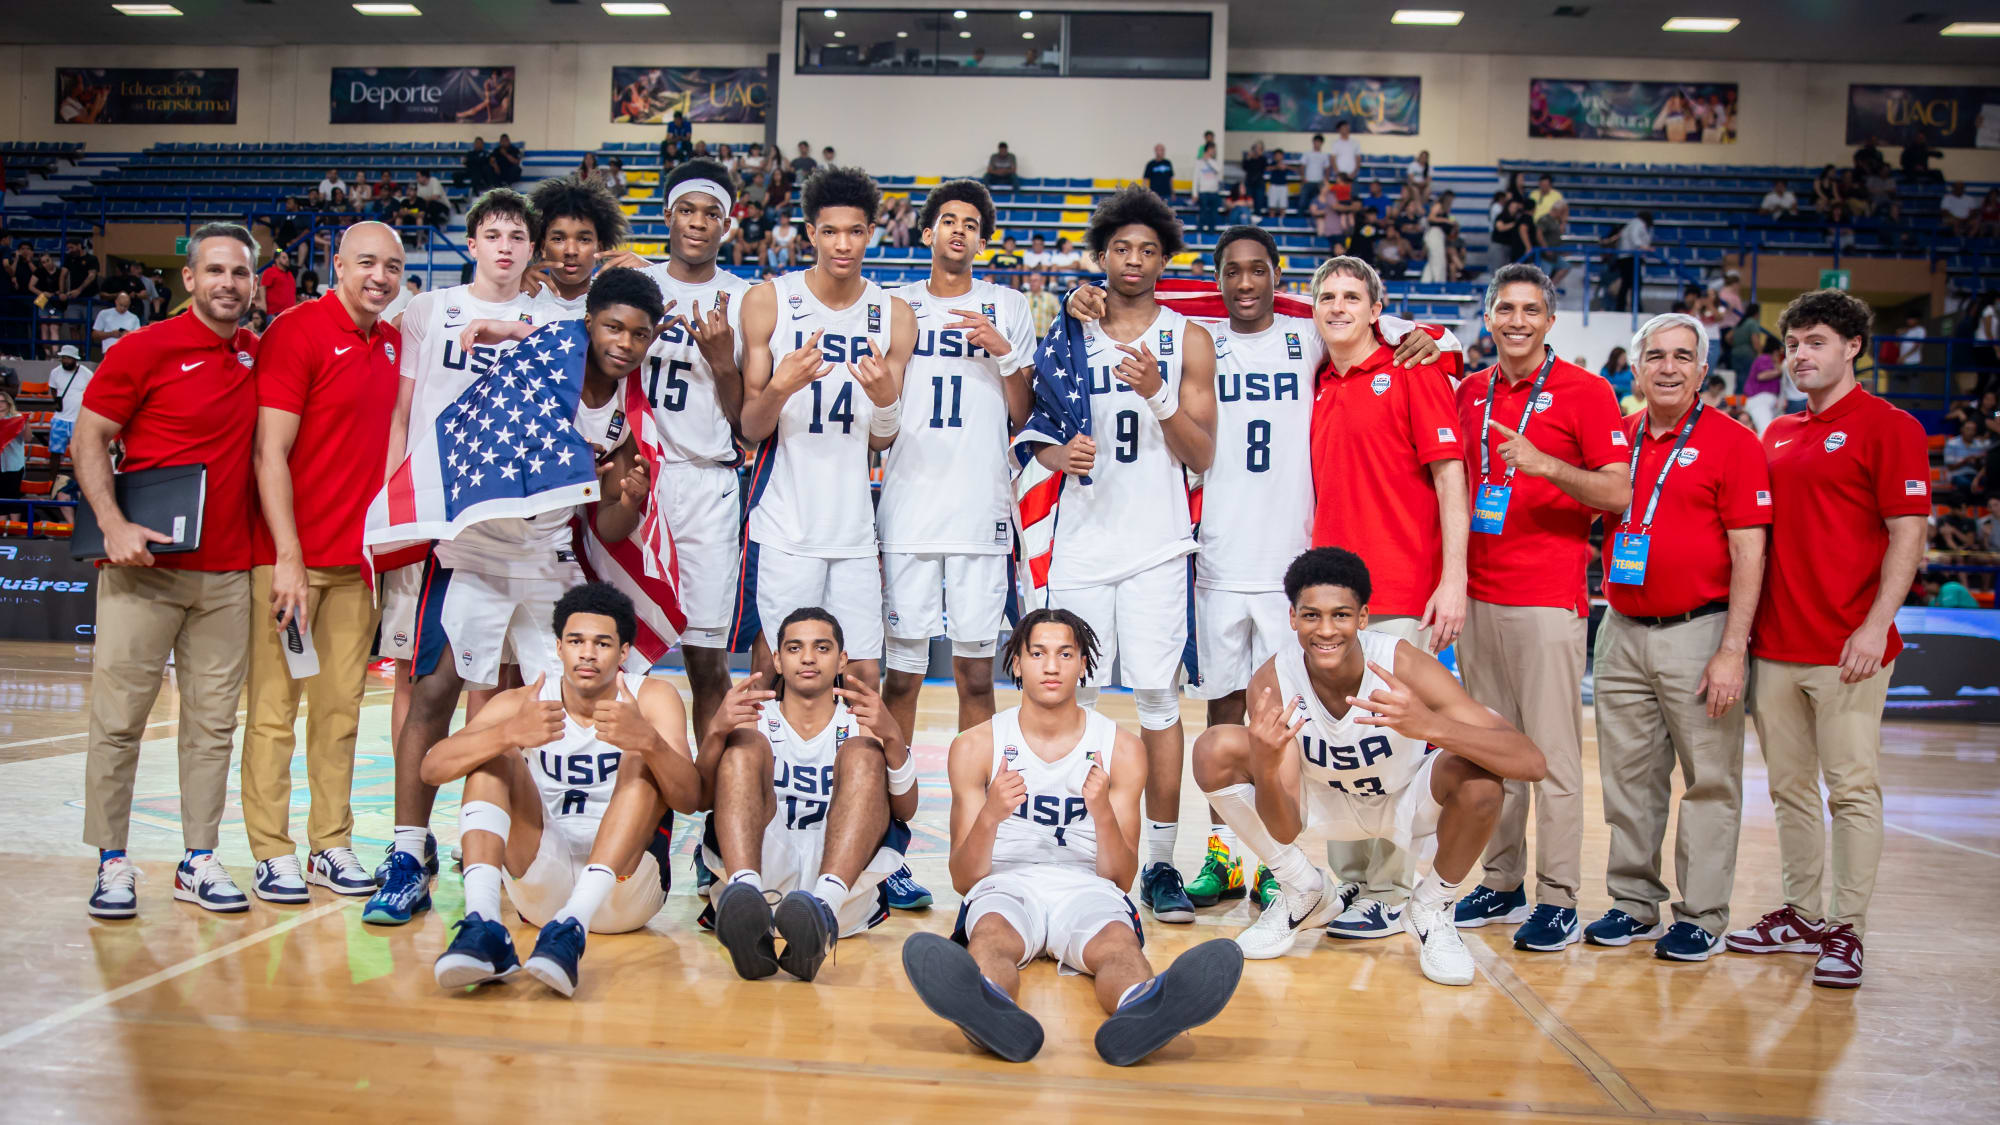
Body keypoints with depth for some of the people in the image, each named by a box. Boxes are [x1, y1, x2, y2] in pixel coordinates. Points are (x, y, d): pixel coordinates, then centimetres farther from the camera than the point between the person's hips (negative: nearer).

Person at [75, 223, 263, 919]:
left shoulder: (260, 354, 10)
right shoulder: (145, 349, -3)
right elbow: (89, 439, -2)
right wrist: (112, 524, -15)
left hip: (229, 571, 4)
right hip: (145, 565, -4)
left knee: (213, 721, 7)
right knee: (119, 717, 1)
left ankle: (199, 862, 15)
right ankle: (112, 863, 12)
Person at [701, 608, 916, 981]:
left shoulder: (858, 724, 18)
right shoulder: (755, 718, 19)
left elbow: (905, 812, -1)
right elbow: (700, 798, 0)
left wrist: (892, 737, -21)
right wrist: (716, 733, -21)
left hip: (847, 886, 0)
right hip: (760, 868, 0)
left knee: (863, 754, -17)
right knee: (744, 745, -15)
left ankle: (824, 903, -44)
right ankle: (745, 896, -44)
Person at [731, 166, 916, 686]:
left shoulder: (894, 314, 6)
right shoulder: (768, 301, -1)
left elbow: (879, 442, 9)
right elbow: (750, 429, 1)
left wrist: (887, 400, -13)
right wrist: (781, 387, -20)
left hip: (854, 526, 3)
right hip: (782, 524, -2)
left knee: (865, 674, 2)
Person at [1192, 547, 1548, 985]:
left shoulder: (1402, 665, -32)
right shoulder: (1271, 682, -26)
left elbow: (1531, 763, -39)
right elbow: (1286, 829, -26)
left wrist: (1429, 726, -57)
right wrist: (1265, 769, -49)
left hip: (1409, 801, -2)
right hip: (1325, 801, 2)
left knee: (1477, 774, -34)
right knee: (1213, 751, -20)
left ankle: (1432, 909, -2)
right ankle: (1304, 894, 4)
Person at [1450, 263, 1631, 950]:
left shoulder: (1584, 392, -1)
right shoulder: (1470, 393, 14)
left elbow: (1618, 493, -6)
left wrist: (1548, 465, -21)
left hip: (1548, 596, -5)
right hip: (1478, 595, 5)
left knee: (1553, 749, -5)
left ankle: (1559, 900, 2)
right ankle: (1503, 884, 20)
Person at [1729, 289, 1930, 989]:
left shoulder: (1890, 428, -3)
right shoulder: (1777, 436, 16)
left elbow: (1907, 536, -8)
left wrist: (1876, 625, -17)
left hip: (1847, 648, -6)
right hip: (1774, 643, 7)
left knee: (1852, 788, -2)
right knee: (1789, 786, 12)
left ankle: (1847, 931, 6)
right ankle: (1802, 914, 22)